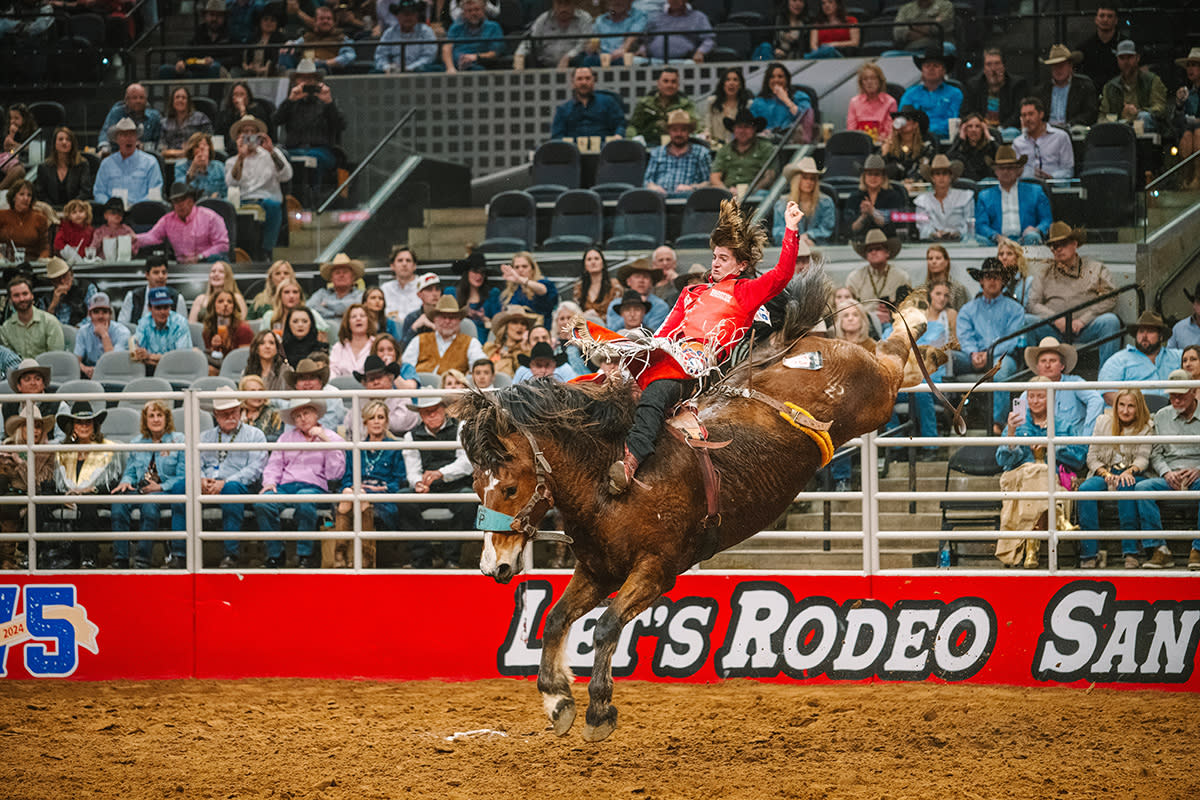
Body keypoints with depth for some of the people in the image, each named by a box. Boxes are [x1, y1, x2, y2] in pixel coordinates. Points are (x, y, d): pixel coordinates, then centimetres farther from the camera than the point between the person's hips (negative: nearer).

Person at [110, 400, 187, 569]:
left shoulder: (178, 441, 7)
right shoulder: (137, 443, 22)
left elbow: (182, 477, 0)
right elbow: (130, 471, 23)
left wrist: (161, 487, -13)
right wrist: (126, 481, -2)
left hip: (165, 491, -4)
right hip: (140, 489, 4)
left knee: (149, 502, -39)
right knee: (119, 501, -30)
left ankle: (142, 559, -38)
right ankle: (120, 559, -33)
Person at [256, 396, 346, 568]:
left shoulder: (332, 438, 13)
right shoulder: (287, 437, 25)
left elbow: (335, 474, 0)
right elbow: (274, 464, 18)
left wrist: (326, 442, -5)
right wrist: (269, 482, -3)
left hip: (313, 486, -3)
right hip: (285, 486, 3)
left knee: (304, 503, -41)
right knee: (262, 504, -31)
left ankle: (305, 555, -28)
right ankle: (275, 555, -21)